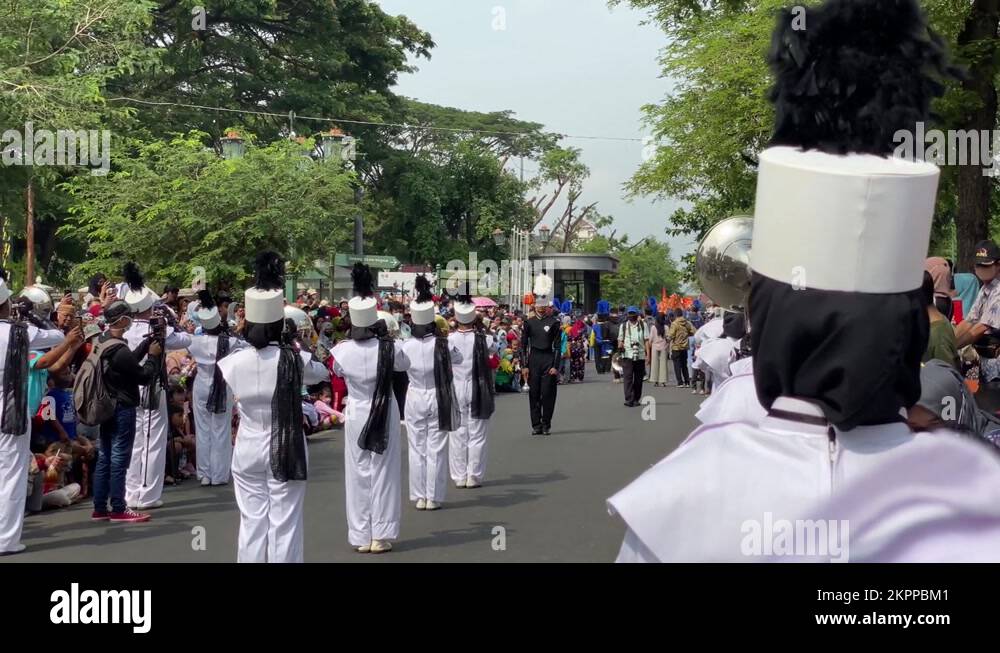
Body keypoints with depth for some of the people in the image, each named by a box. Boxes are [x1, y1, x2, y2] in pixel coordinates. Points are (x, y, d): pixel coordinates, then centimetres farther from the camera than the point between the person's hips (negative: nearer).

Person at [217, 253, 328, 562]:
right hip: (286, 451, -2)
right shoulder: (294, 359, -13)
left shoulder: (235, 361, -9)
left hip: (248, 451, 2)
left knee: (251, 522, 9)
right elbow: (321, 372, 9)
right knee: (285, 525, 4)